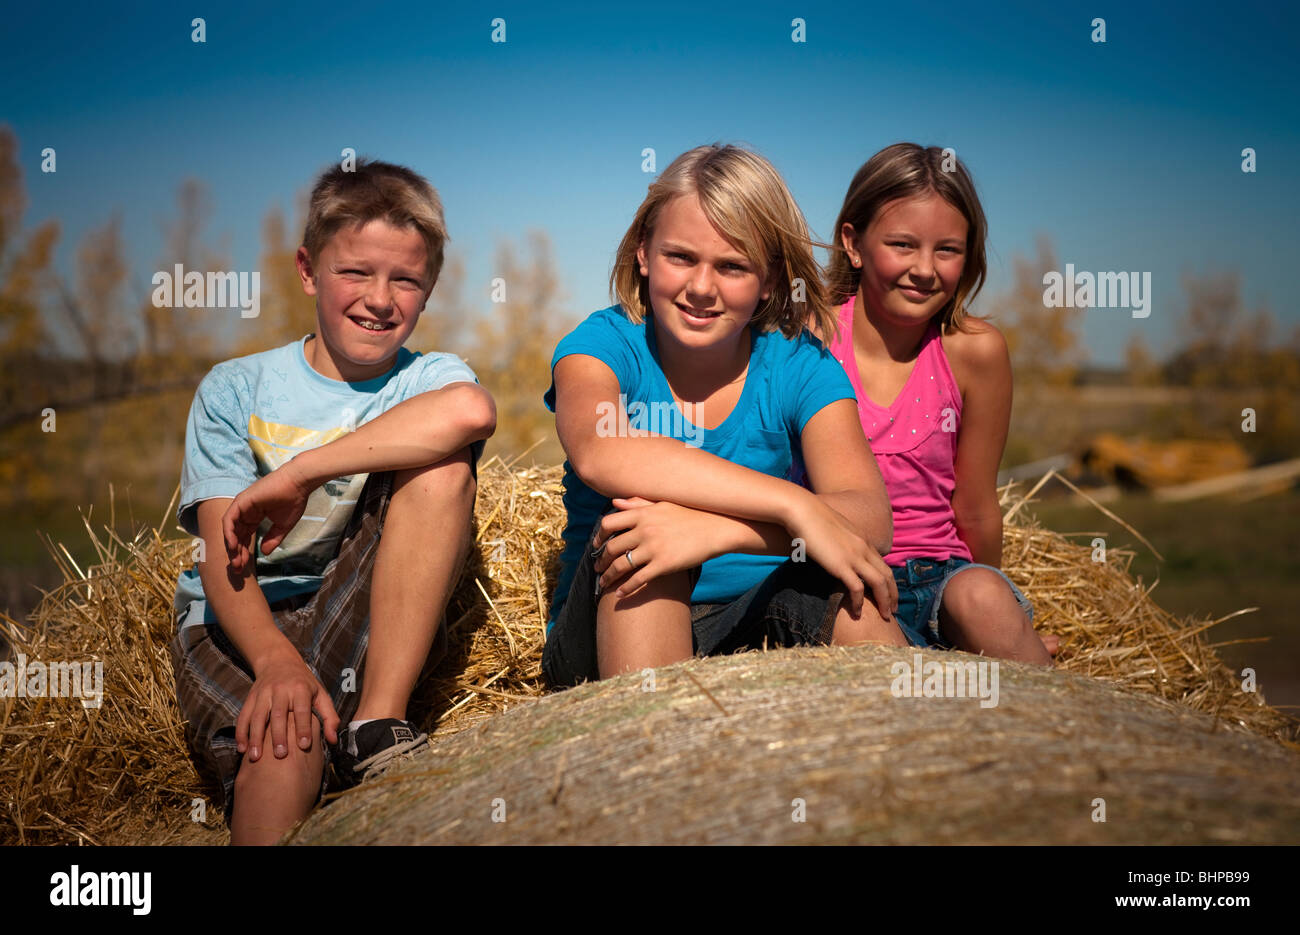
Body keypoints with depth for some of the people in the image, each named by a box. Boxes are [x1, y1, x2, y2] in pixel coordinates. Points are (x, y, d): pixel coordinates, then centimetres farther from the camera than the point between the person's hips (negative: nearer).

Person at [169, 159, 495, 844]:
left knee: (441, 466, -22)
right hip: (236, 628, -2)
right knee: (283, 749, -37)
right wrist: (276, 660, -29)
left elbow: (471, 411, -26)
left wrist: (297, 474, -26)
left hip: (358, 629, 2)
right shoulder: (235, 390, 4)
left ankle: (377, 725, -21)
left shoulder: (429, 379, 3)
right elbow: (224, 560, -8)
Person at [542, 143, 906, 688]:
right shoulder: (605, 345, -6)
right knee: (638, 520, -31)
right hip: (608, 636, 0)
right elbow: (599, 454, -31)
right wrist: (796, 506, -36)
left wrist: (717, 529, -38)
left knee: (839, 580, -30)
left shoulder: (800, 367, -2)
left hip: (750, 632, 1)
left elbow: (871, 520, -20)